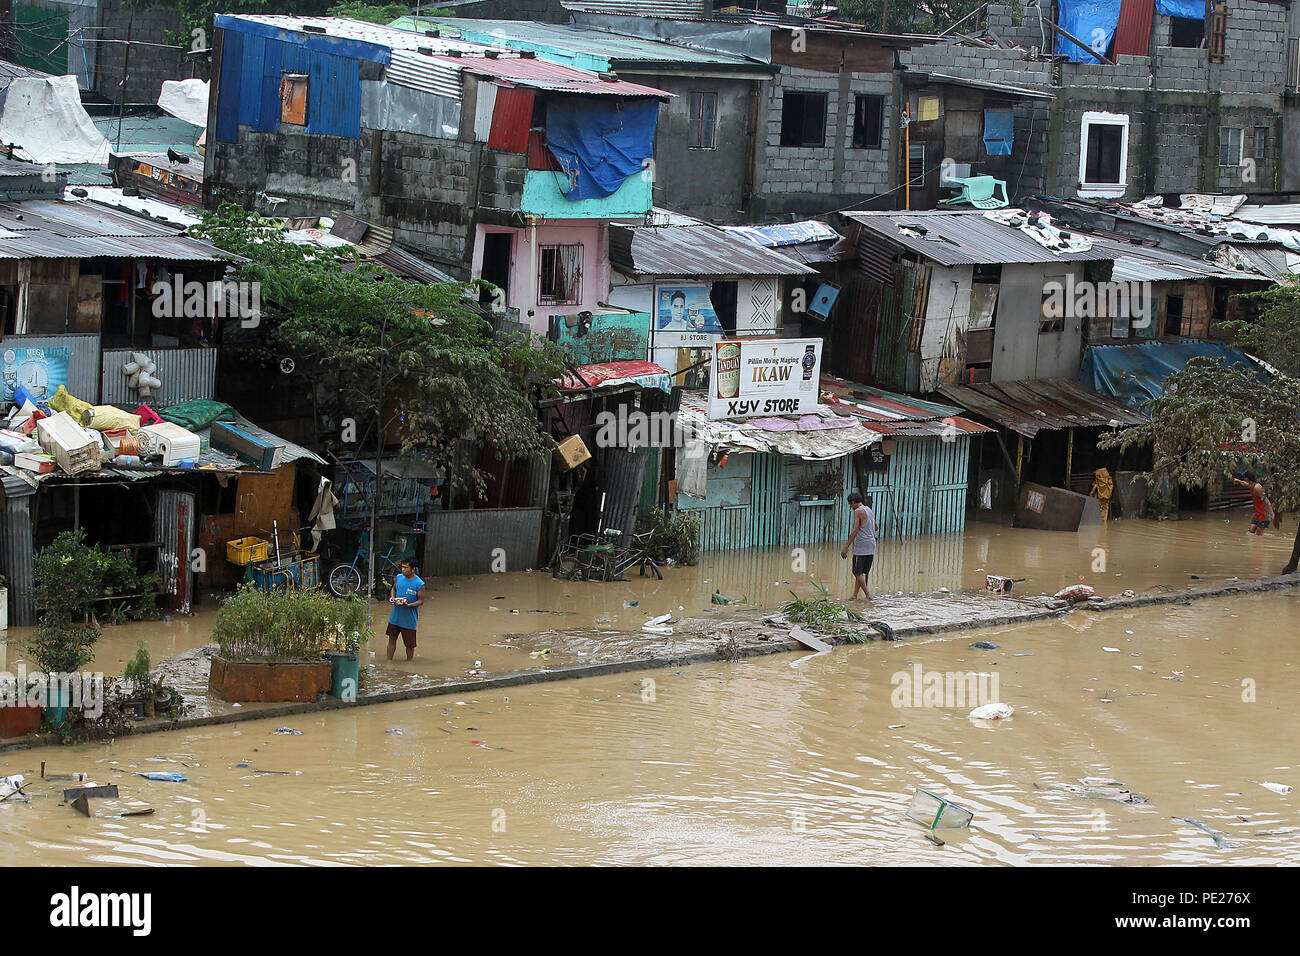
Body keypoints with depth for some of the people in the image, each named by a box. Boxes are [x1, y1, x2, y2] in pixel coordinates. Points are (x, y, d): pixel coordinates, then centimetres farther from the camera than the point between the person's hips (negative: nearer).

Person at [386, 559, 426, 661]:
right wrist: (392, 596, -4)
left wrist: (409, 605, -27)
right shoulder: (399, 577, 1)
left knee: (410, 644, 6)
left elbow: (421, 600, -11)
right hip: (395, 616, 5)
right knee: (392, 639, 12)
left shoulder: (419, 584, -14)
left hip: (409, 619, -4)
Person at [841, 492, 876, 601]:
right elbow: (875, 528, 28)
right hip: (871, 546, 8)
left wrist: (846, 547, -15)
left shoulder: (858, 511, -11)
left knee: (858, 572, -3)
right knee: (860, 572, 13)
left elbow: (855, 531, -16)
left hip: (861, 546, -8)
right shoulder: (869, 510, 15)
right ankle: (855, 595, 14)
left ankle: (868, 595, -7)